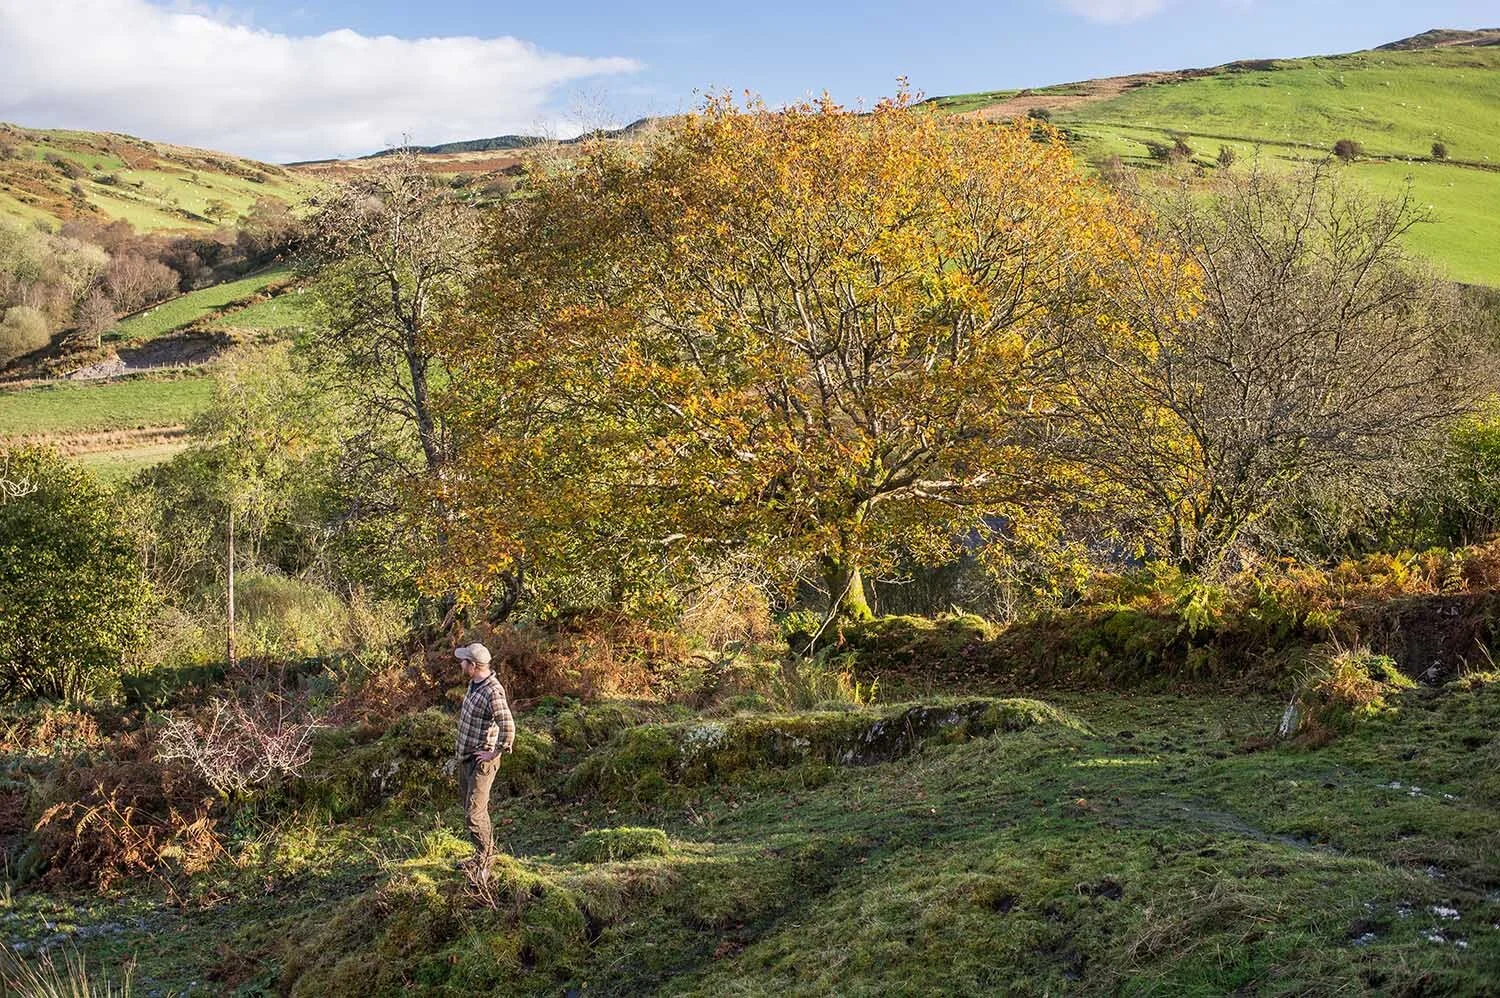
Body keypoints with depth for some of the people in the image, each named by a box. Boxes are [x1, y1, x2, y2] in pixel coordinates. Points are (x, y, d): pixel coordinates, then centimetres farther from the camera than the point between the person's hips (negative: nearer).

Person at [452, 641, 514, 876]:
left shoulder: (493, 692, -24)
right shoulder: (474, 684, 6)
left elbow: (508, 728, -30)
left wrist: (493, 753, -21)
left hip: (480, 762, -10)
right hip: (464, 758, 10)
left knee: (474, 813, -9)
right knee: (473, 809, 19)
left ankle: (484, 861, 4)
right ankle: (483, 855, 31)